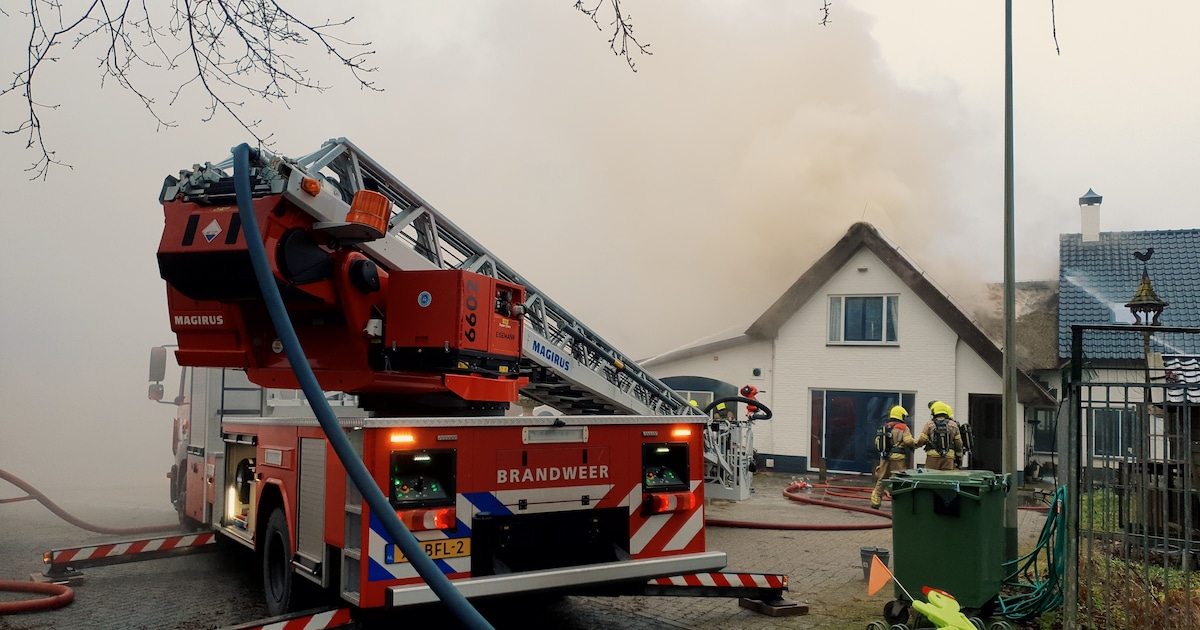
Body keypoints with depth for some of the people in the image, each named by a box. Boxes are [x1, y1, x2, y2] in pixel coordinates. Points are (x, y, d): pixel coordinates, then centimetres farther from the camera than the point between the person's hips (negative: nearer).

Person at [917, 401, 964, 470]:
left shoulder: (930, 424, -2)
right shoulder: (953, 425, 6)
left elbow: (922, 440, -5)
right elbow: (958, 443, 8)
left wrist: (914, 442, 16)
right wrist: (959, 456, 21)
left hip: (933, 457, -2)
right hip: (948, 457, 2)